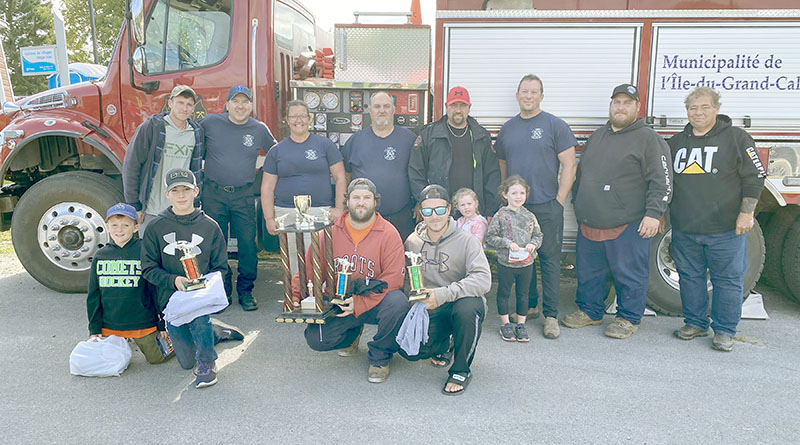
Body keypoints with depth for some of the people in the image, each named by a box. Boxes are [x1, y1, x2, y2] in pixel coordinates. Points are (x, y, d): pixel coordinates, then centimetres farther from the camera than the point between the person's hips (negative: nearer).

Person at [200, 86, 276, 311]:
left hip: (244, 195, 0)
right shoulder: (210, 122, 1)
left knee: (248, 244, -1)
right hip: (214, 193, 0)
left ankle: (245, 291, 15)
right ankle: (222, 291, 19)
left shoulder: (260, 130, 4)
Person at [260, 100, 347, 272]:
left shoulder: (325, 145, 8)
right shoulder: (276, 150, 12)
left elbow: (340, 178, 7)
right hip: (286, 215, 2)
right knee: (291, 261, 1)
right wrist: (269, 218, 2)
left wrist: (339, 207, -3)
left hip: (321, 213, -1)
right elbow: (267, 187, 11)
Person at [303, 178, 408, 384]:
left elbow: (394, 277, -16)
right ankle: (352, 333, 20)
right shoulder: (331, 232, 1)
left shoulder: (388, 233, -8)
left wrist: (360, 303, -25)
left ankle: (379, 358, -6)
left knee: (397, 302, -34)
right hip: (339, 302, 2)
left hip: (375, 302, -2)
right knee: (316, 339, -18)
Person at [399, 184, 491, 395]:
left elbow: (483, 279, -23)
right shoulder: (412, 242, 3)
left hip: (462, 302, -3)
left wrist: (444, 294, -33)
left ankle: (461, 370, -13)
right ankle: (442, 345, 19)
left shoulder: (466, 241, -10)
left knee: (468, 307, -39)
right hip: (429, 311, 3)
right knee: (409, 350, -20)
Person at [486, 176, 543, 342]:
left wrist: (533, 244, -11)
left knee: (523, 294, 13)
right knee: (504, 293, 10)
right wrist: (508, 243, -20)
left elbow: (538, 235, 9)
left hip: (526, 263, 3)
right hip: (506, 262, -3)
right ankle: (505, 324, 25)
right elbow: (490, 237, -9)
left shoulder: (529, 216, 1)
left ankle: (521, 324, 26)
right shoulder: (500, 216, -8)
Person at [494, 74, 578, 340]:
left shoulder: (555, 126, -2)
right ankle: (529, 306, 26)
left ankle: (551, 315, 8)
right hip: (515, 206, 4)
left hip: (547, 207, -4)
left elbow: (570, 165, -4)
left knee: (550, 260, 0)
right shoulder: (507, 128, 12)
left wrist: (559, 200, -9)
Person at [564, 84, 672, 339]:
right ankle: (590, 311, 29)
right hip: (589, 224, 6)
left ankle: (628, 318, 18)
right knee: (589, 272, 14)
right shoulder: (597, 136, 17)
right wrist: (579, 207, 23)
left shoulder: (648, 139, -2)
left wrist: (653, 214, -17)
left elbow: (662, 181, -8)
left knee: (629, 274, 3)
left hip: (628, 225, -6)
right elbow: (580, 173, 25)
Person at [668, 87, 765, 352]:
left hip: (725, 230, -4)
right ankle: (695, 323, 26)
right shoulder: (676, 142, 13)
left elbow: (755, 177, -2)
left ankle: (724, 331, 16)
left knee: (728, 280, 3)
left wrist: (746, 213, -9)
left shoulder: (736, 138, 0)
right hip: (684, 230, 4)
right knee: (690, 277, 11)